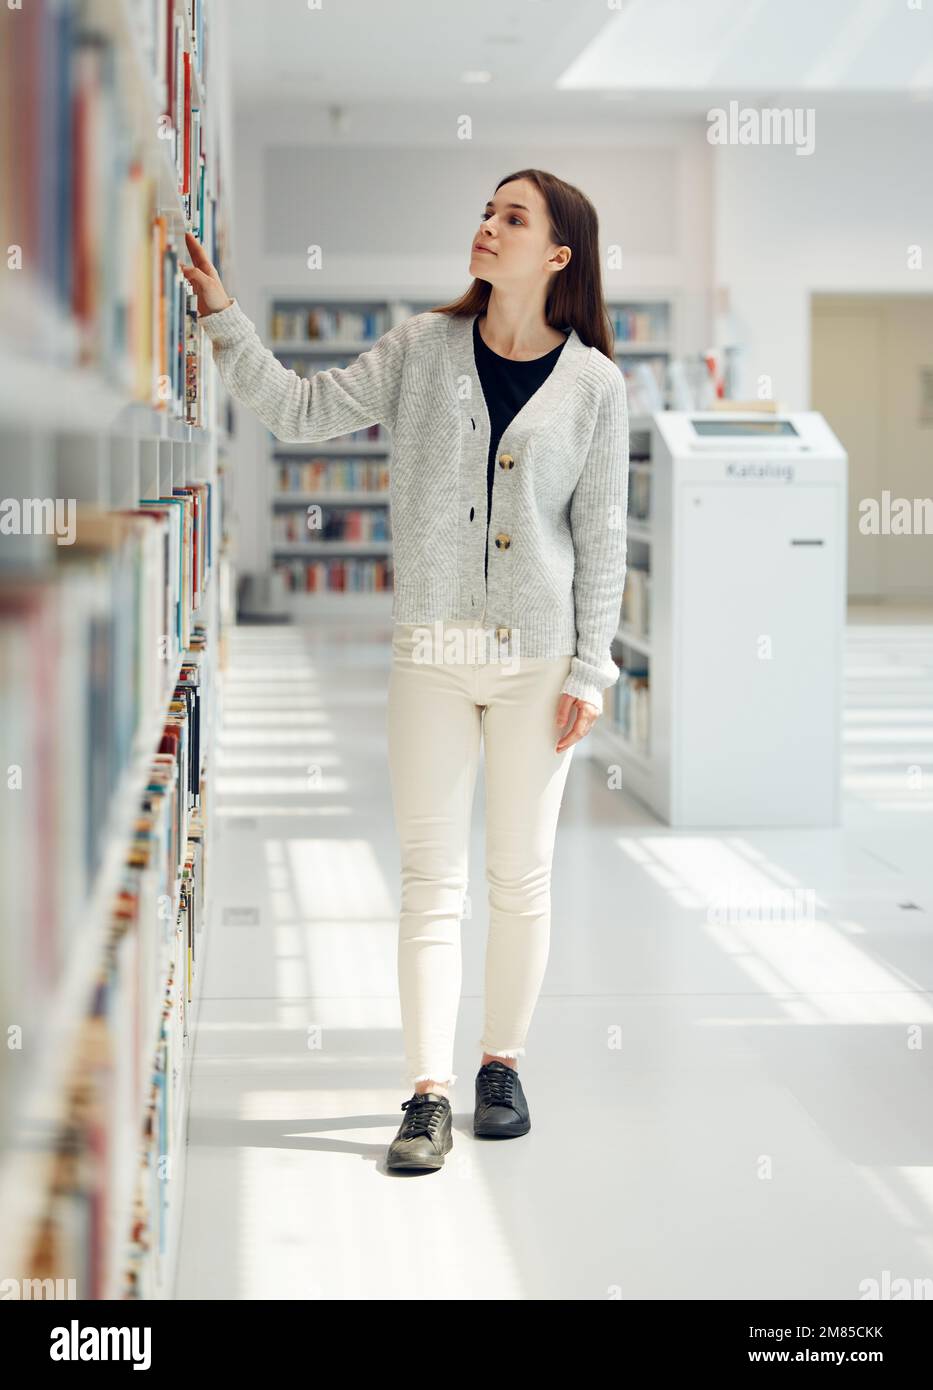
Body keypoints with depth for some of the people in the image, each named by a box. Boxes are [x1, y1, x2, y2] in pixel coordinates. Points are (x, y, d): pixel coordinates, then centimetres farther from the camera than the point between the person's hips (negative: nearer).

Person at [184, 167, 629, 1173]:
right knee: (431, 875, 0)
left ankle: (501, 1065, 23)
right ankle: (428, 1094, 3)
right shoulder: (423, 349, 5)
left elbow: (601, 534, 2)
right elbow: (303, 412, 3)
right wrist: (222, 319, -5)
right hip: (430, 648, 1)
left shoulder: (593, 383, 0)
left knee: (520, 874, 7)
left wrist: (590, 668, -2)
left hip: (539, 656, -1)